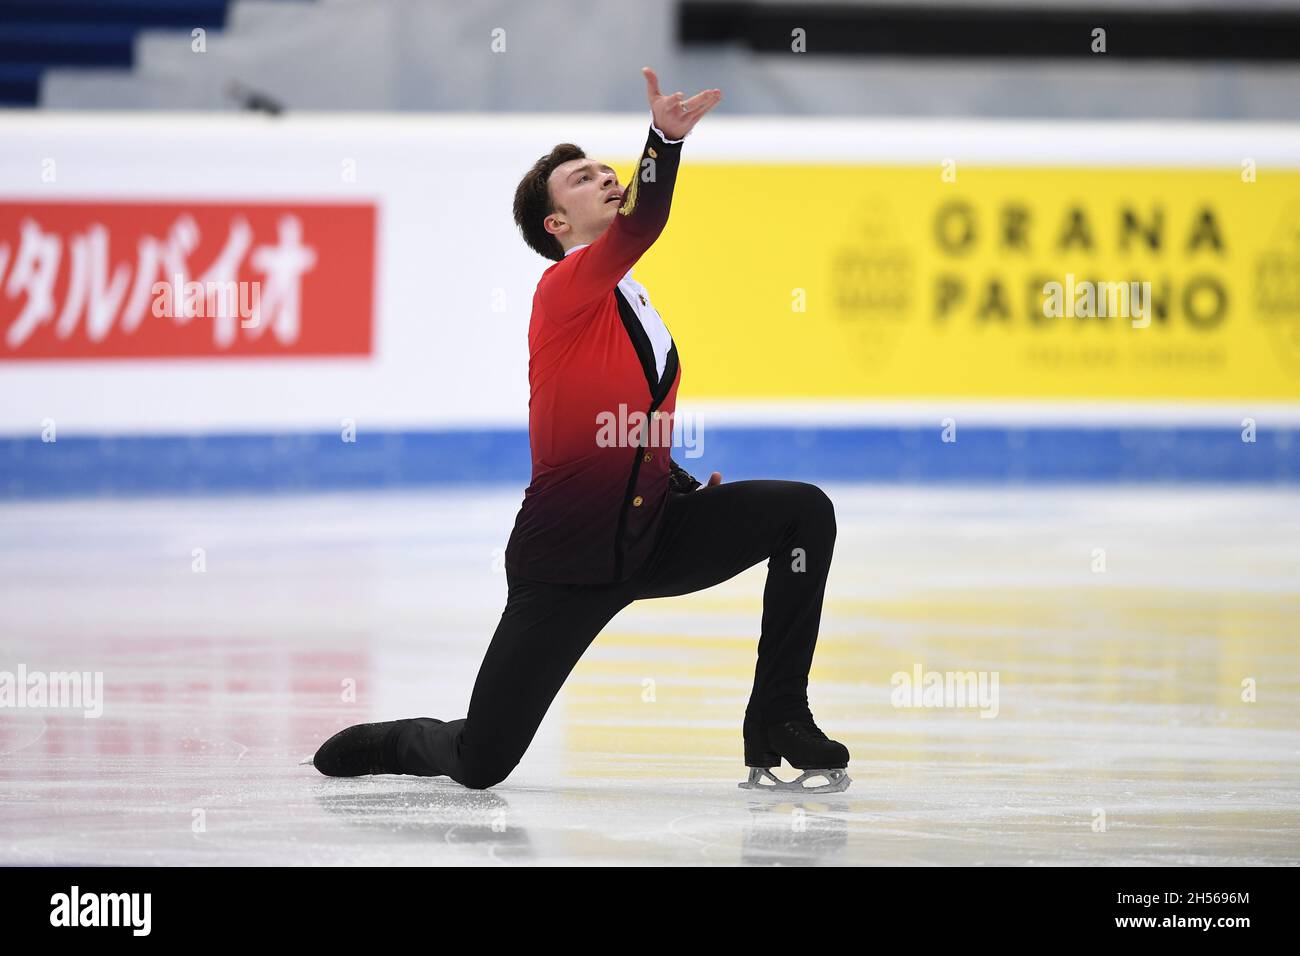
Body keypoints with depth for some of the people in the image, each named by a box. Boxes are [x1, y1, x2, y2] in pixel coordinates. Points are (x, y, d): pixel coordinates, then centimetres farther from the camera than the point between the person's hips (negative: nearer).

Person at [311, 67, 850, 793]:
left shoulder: (638, 308, 15)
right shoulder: (565, 289, -9)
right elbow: (637, 228, -32)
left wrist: (692, 491, 8)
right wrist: (666, 141, -49)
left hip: (651, 537, 7)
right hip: (568, 559, -7)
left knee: (803, 510, -12)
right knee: (479, 764, -10)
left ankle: (777, 732, -7)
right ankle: (386, 743, 29)